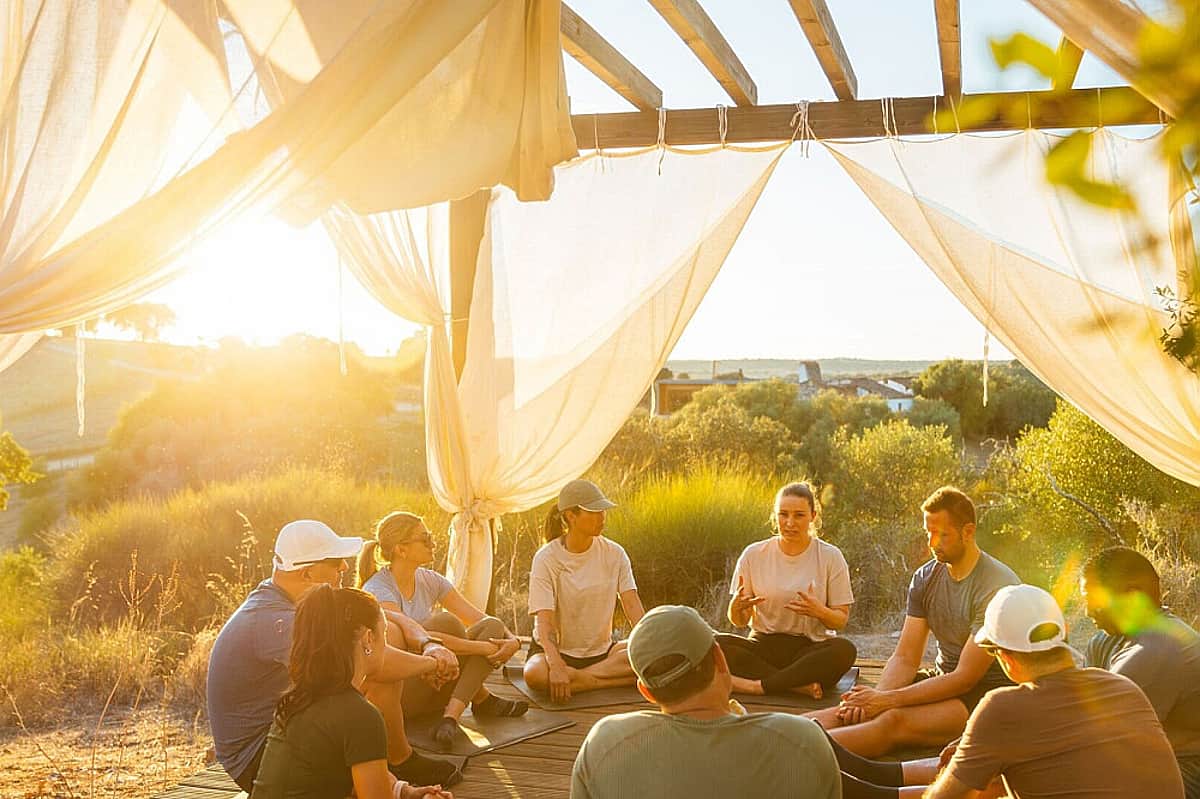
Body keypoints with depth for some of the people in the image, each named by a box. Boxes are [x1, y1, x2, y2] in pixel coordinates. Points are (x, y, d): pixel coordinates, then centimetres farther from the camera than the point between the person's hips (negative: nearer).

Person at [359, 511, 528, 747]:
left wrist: (512, 640, -19)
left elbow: (479, 618, 2)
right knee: (445, 621, -28)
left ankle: (452, 714, -21)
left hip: (433, 682, 7)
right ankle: (481, 699, -9)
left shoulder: (429, 580, 5)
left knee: (493, 627, -12)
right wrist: (480, 648, -31)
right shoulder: (378, 590, -17)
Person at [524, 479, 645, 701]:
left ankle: (577, 679, -19)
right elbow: (544, 620, -20)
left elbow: (632, 604, -8)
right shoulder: (546, 558, -12)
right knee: (535, 674, -37)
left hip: (601, 650, 3)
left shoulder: (614, 553, -1)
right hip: (557, 649, -3)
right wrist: (556, 665, -37)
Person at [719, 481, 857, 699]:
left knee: (845, 650, -35)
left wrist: (819, 611, -20)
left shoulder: (830, 557, 2)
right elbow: (739, 622, 6)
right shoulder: (753, 555, 4)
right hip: (763, 644, 1)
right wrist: (737, 607, -18)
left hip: (811, 646, -1)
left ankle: (756, 685, -31)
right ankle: (799, 684, -29)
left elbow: (841, 620, 2)